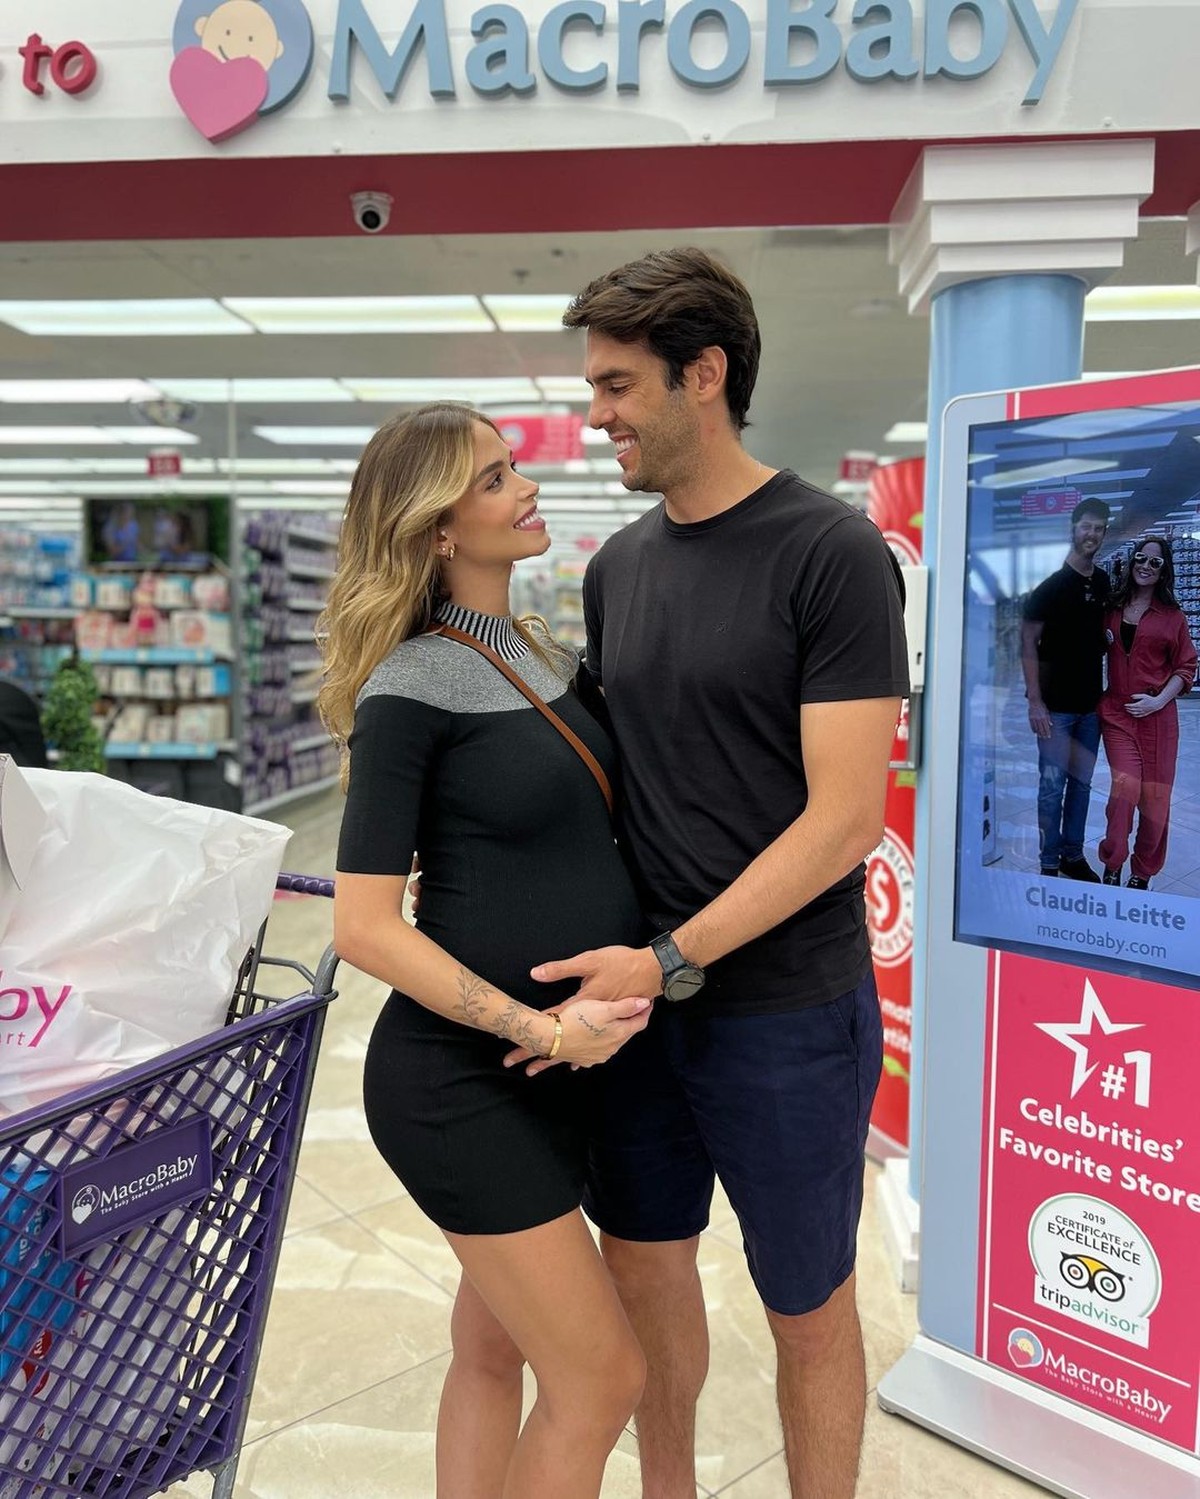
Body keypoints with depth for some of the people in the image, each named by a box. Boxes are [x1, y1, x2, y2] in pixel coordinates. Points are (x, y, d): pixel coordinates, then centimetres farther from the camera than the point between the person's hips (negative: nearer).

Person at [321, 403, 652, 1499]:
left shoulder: (549, 657, 8)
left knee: (494, 1346, 20)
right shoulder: (411, 690, -16)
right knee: (603, 1377, 3)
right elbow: (366, 928, -17)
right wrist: (535, 1028, -19)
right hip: (460, 1080, -7)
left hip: (566, 1067, 7)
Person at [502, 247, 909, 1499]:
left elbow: (844, 819, -17)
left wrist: (671, 962, -21)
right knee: (644, 1264, 21)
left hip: (786, 1011, -6)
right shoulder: (618, 567, 6)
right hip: (641, 988, 6)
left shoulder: (831, 553, -13)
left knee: (806, 1308, 14)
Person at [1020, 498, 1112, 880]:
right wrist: (1035, 702, -15)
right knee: (1053, 785, 0)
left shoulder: (1104, 583, 7)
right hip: (1056, 705, -5)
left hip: (1091, 704, 5)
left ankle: (1073, 855, 25)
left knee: (1082, 782, 12)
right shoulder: (1051, 585, -9)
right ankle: (1050, 864, 10)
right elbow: (1028, 642, -10)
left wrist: (1106, 691, 6)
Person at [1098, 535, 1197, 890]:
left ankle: (1142, 874, 19)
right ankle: (1112, 865, 3)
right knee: (1125, 786, -16)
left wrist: (1159, 700, -8)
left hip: (1158, 717, 0)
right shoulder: (1112, 609, 7)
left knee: (1155, 796, 2)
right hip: (1117, 713, 0)